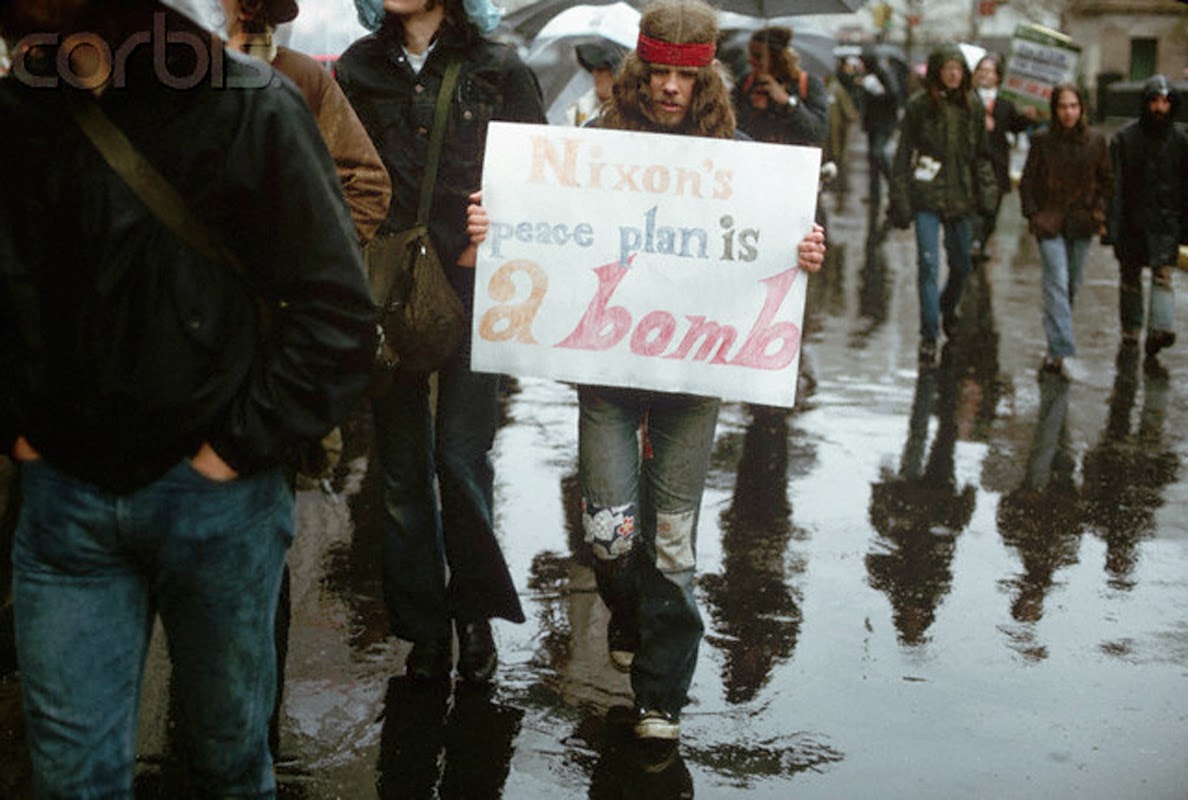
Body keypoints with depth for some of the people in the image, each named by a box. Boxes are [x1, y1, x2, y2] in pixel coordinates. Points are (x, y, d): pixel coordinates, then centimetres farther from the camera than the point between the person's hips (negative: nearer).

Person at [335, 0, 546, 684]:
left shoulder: (498, 69, 5)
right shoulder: (360, 68, 12)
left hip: (470, 283, -2)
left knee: (461, 452, -6)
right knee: (402, 462, 5)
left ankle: (475, 610, 15)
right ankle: (425, 629, 17)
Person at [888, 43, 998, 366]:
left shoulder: (972, 107, 7)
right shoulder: (919, 106, -3)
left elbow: (980, 154, 15)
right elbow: (904, 154, -2)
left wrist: (986, 189, 4)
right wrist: (900, 199, -6)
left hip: (960, 197, 4)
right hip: (927, 197, -3)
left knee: (960, 264, 12)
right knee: (928, 264, -10)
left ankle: (948, 310, 42)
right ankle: (929, 336, -5)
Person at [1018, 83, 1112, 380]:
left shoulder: (1096, 141, 3)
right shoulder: (1042, 140, -2)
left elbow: (1106, 180, 13)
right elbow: (1028, 181, 4)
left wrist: (1099, 211, 1)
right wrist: (1033, 215, -4)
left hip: (1081, 223, 3)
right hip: (1050, 222, -3)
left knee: (1073, 285, 9)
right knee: (1057, 284, -13)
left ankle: (1057, 349, 24)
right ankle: (1062, 352, -18)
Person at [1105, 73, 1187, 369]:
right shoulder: (1125, 137, -3)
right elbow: (1114, 185, -5)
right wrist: (1111, 227, -11)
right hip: (1131, 220, 1)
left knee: (1163, 276, -13)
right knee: (1130, 278, 11)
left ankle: (1159, 330, -22)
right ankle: (1130, 333, 24)